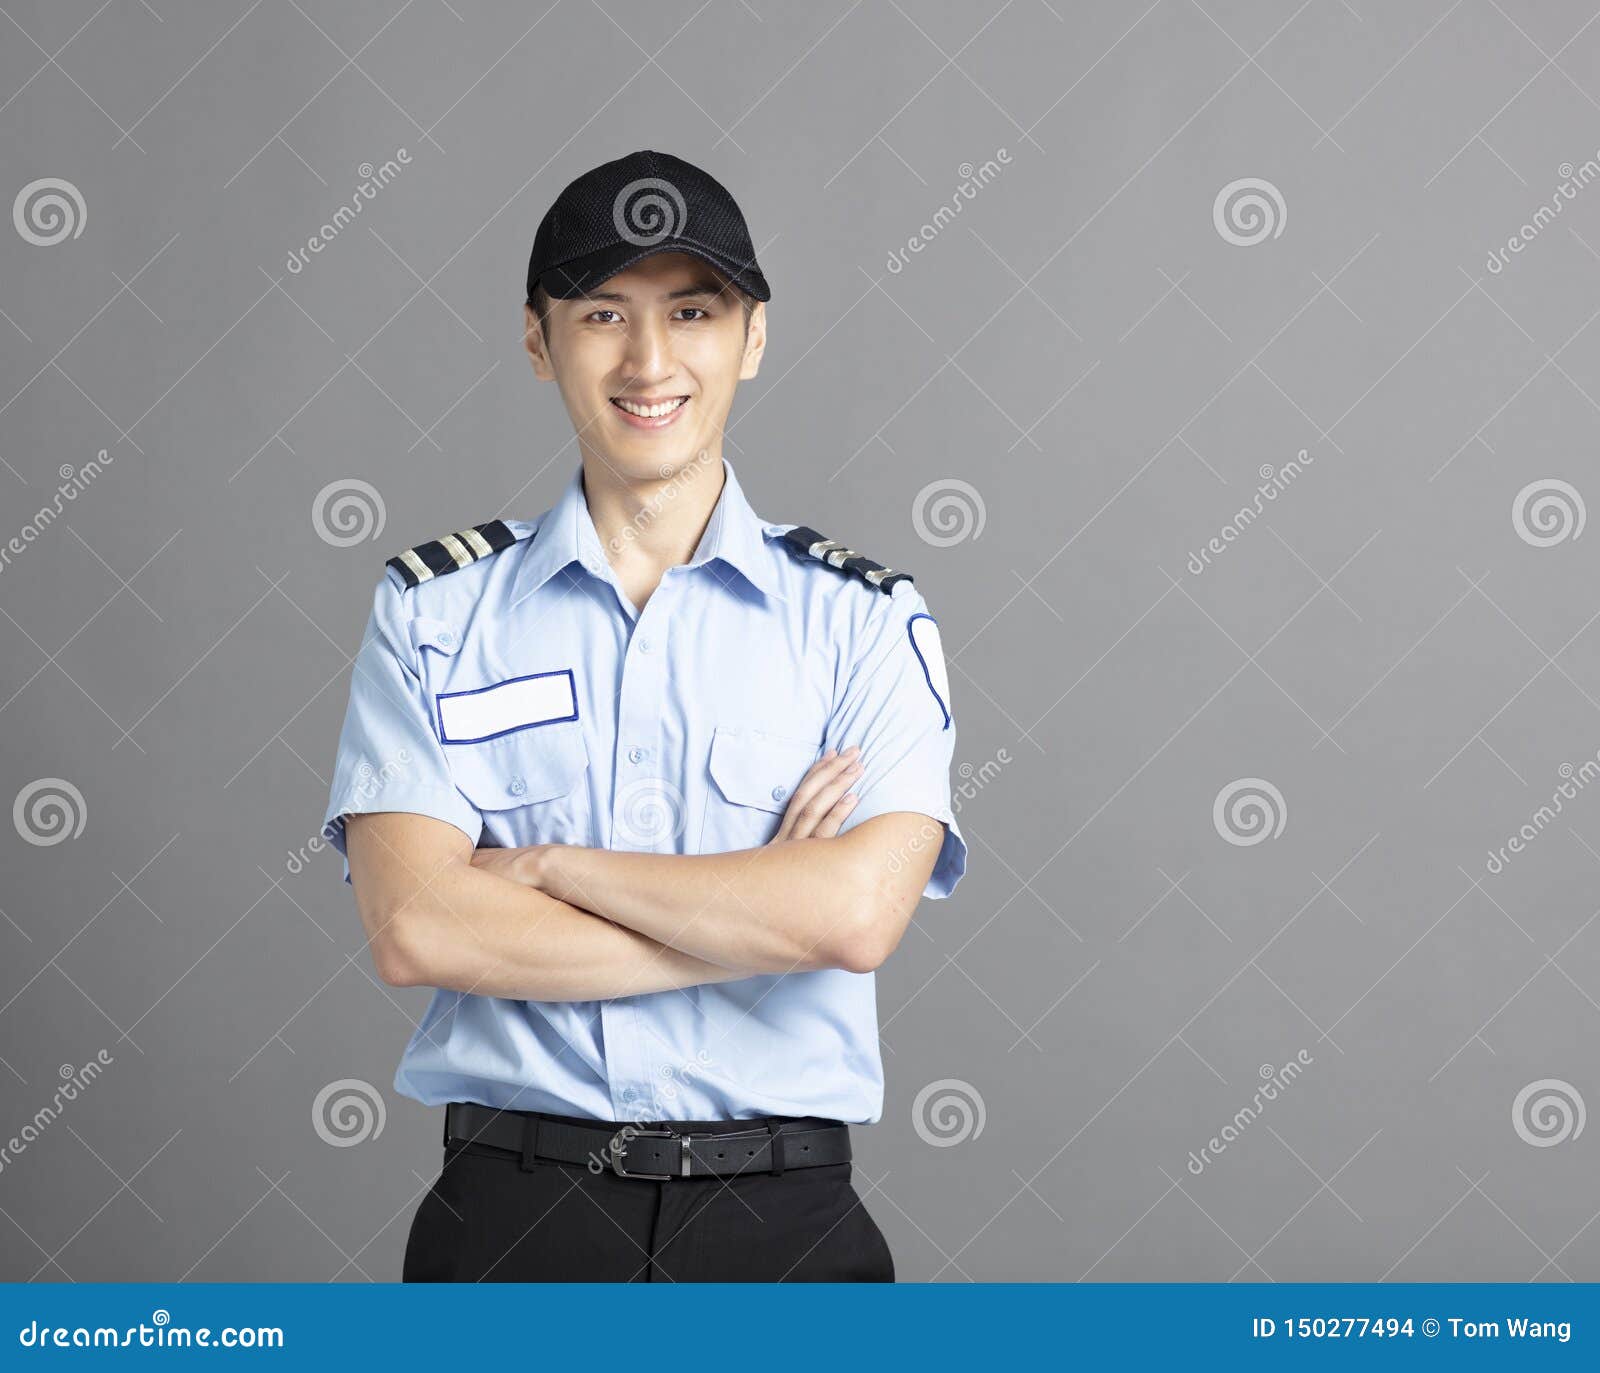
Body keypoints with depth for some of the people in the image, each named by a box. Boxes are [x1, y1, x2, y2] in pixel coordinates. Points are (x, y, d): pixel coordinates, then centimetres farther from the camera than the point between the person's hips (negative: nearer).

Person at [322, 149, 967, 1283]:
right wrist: (760, 913, -12)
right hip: (512, 1217, 0)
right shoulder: (433, 609, 3)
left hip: (783, 1226, 0)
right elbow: (415, 929, -10)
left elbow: (858, 913, -14)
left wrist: (543, 865, -10)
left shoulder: (866, 619, 1)